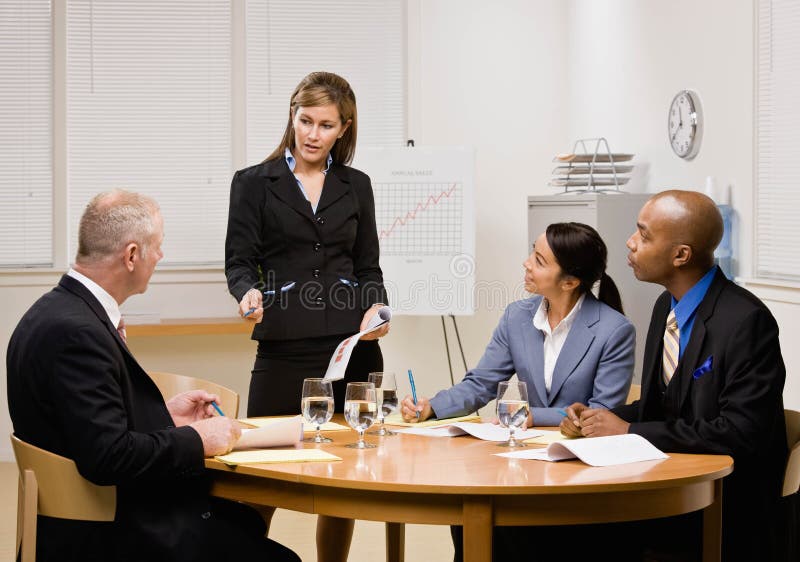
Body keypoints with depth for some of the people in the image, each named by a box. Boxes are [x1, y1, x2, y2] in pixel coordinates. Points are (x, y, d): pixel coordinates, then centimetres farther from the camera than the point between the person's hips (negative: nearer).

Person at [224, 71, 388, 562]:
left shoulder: (356, 186, 13)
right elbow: (239, 260, 0)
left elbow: (369, 267, 14)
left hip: (353, 344, 3)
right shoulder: (254, 183, 5)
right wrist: (249, 292, -22)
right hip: (285, 348, -2)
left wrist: (376, 307, -7)